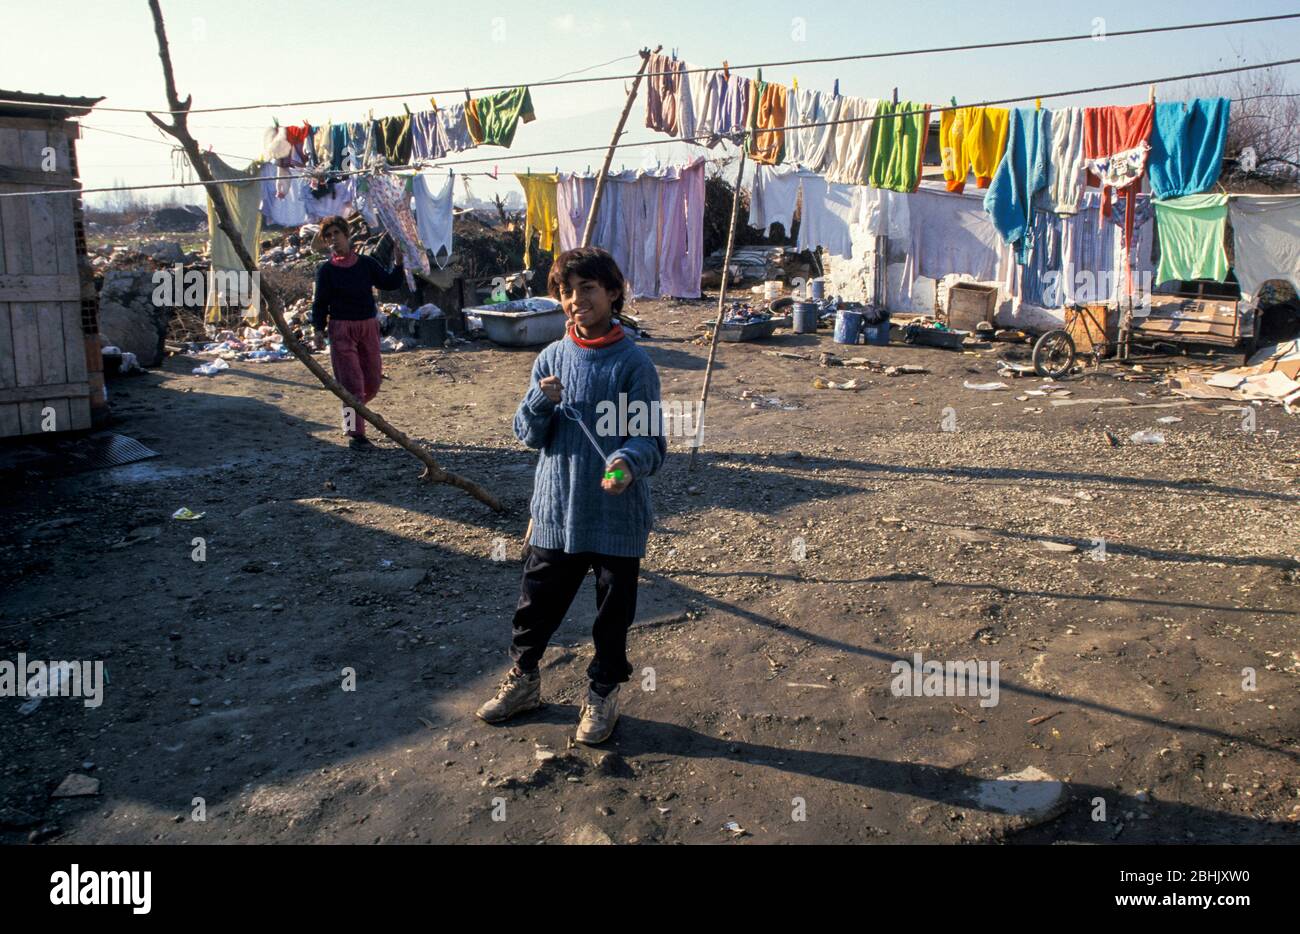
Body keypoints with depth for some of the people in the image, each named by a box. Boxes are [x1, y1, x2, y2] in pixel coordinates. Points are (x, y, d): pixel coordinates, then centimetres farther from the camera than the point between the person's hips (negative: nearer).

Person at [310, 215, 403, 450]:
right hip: (341, 329, -4)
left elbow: (390, 283, 6)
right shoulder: (326, 270, -1)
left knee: (373, 380, 7)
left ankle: (352, 412, 36)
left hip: (369, 326, 4)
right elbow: (320, 302, 0)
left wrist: (399, 263, -8)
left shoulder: (367, 263, 6)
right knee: (352, 382, -8)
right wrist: (319, 329, -10)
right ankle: (355, 434, -2)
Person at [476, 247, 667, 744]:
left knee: (613, 611, 12)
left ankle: (603, 693, 33)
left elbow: (650, 437, -12)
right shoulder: (551, 358, 3)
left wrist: (628, 462, -33)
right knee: (536, 601, 16)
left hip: (617, 517, -3)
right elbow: (528, 434, 4)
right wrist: (540, 402, -17)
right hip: (555, 511, 4)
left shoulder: (633, 362, -10)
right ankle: (523, 677, 39)